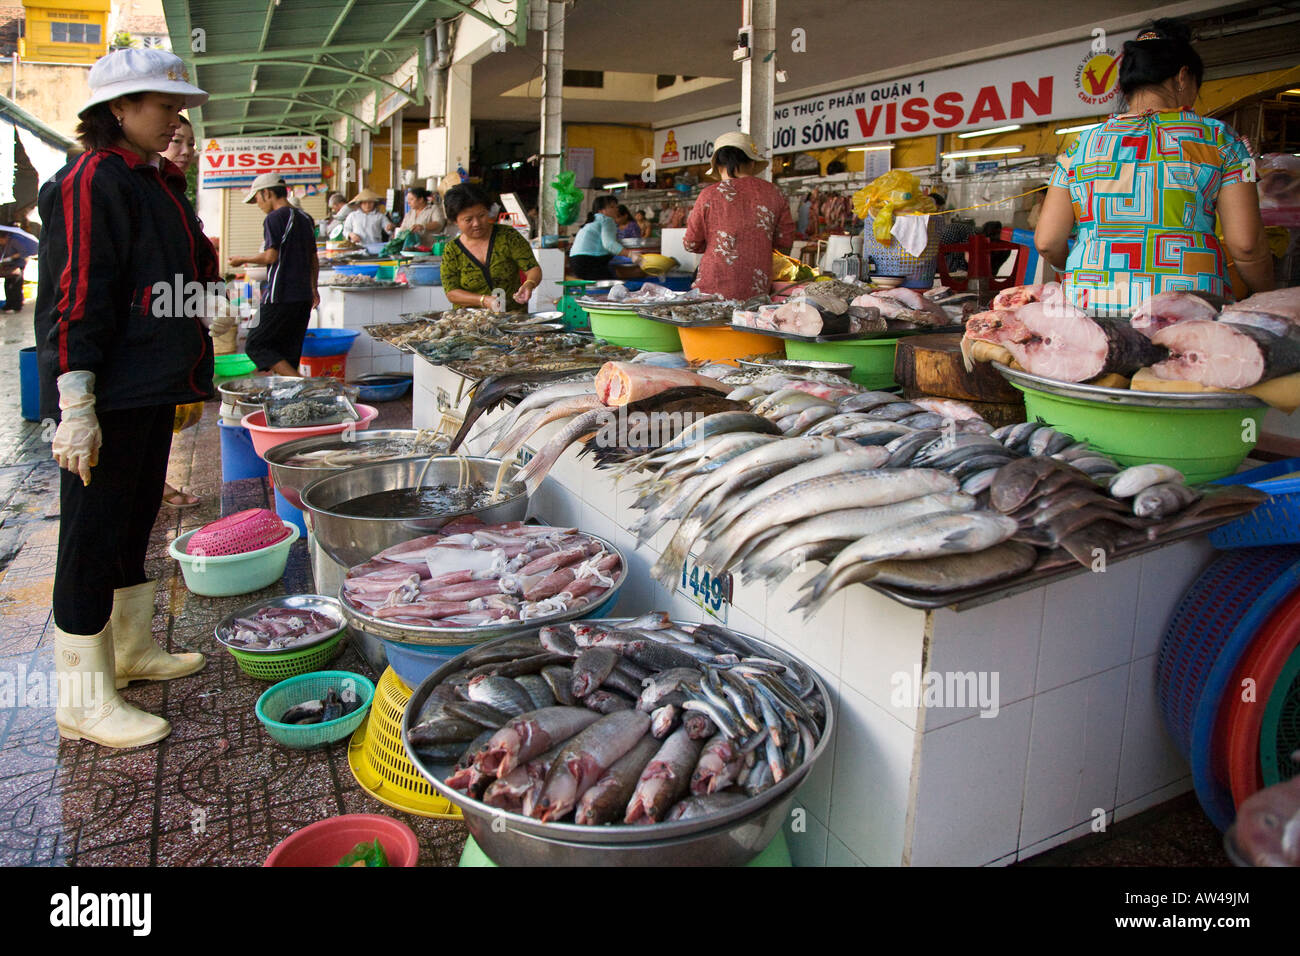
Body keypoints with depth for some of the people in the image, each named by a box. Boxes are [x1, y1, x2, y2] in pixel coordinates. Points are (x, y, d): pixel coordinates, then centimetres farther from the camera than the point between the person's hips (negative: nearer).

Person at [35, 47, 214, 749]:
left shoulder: (153, 181, 18)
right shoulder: (93, 180, -11)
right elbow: (77, 295, -18)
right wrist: (76, 404, -23)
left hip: (151, 388, 10)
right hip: (107, 399, -10)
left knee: (134, 524, 18)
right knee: (94, 536, -3)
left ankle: (131, 651, 33)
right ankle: (84, 703, 7)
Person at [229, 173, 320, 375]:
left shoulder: (274, 218, -9)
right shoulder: (305, 218, 15)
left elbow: (271, 256, -14)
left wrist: (243, 259, 2)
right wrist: (313, 288, 29)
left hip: (280, 296, -8)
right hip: (303, 296, 8)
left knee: (255, 345, -1)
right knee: (289, 353, 10)